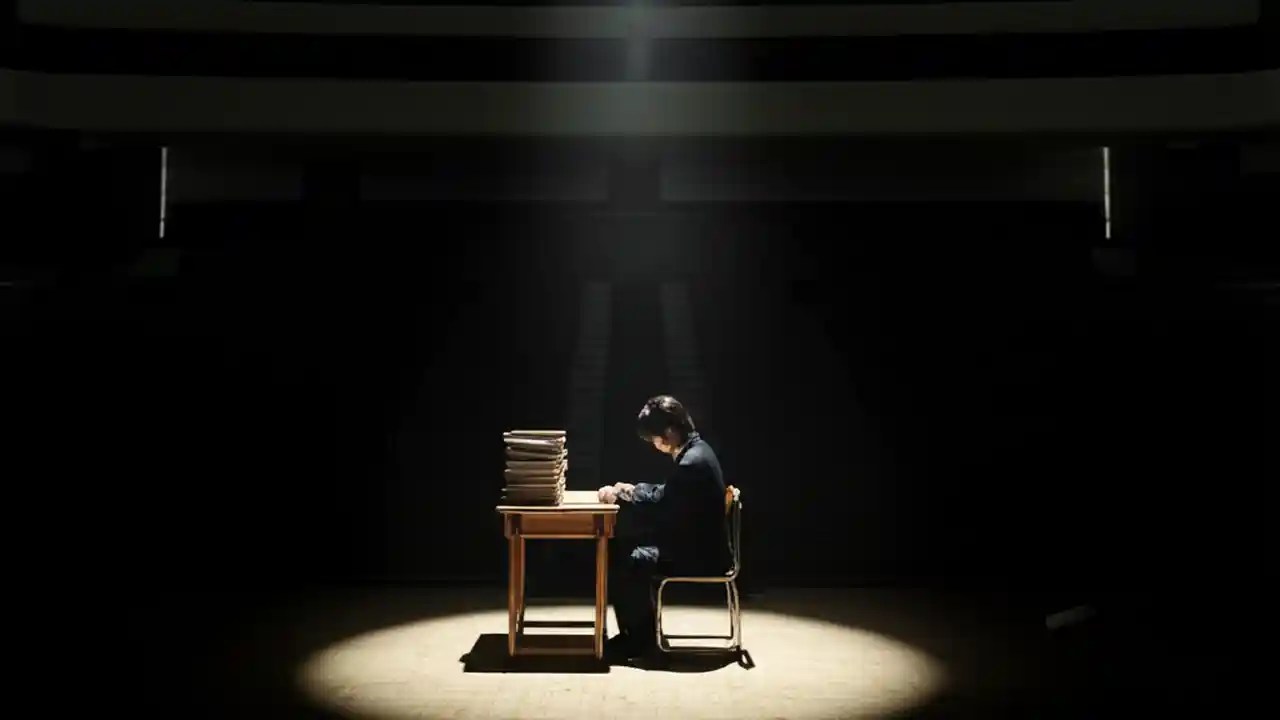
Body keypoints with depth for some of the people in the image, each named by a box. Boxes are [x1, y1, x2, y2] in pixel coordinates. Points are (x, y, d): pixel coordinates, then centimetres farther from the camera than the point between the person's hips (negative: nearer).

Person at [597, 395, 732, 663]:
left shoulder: (691, 464, -25)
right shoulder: (695, 450, 7)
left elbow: (661, 512, -23)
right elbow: (667, 496, 20)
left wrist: (619, 498, -13)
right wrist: (633, 490, 7)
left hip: (700, 555, -10)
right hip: (697, 543, 10)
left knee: (628, 563, -16)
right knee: (622, 547, 8)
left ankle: (642, 638, 0)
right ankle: (638, 631, 13)